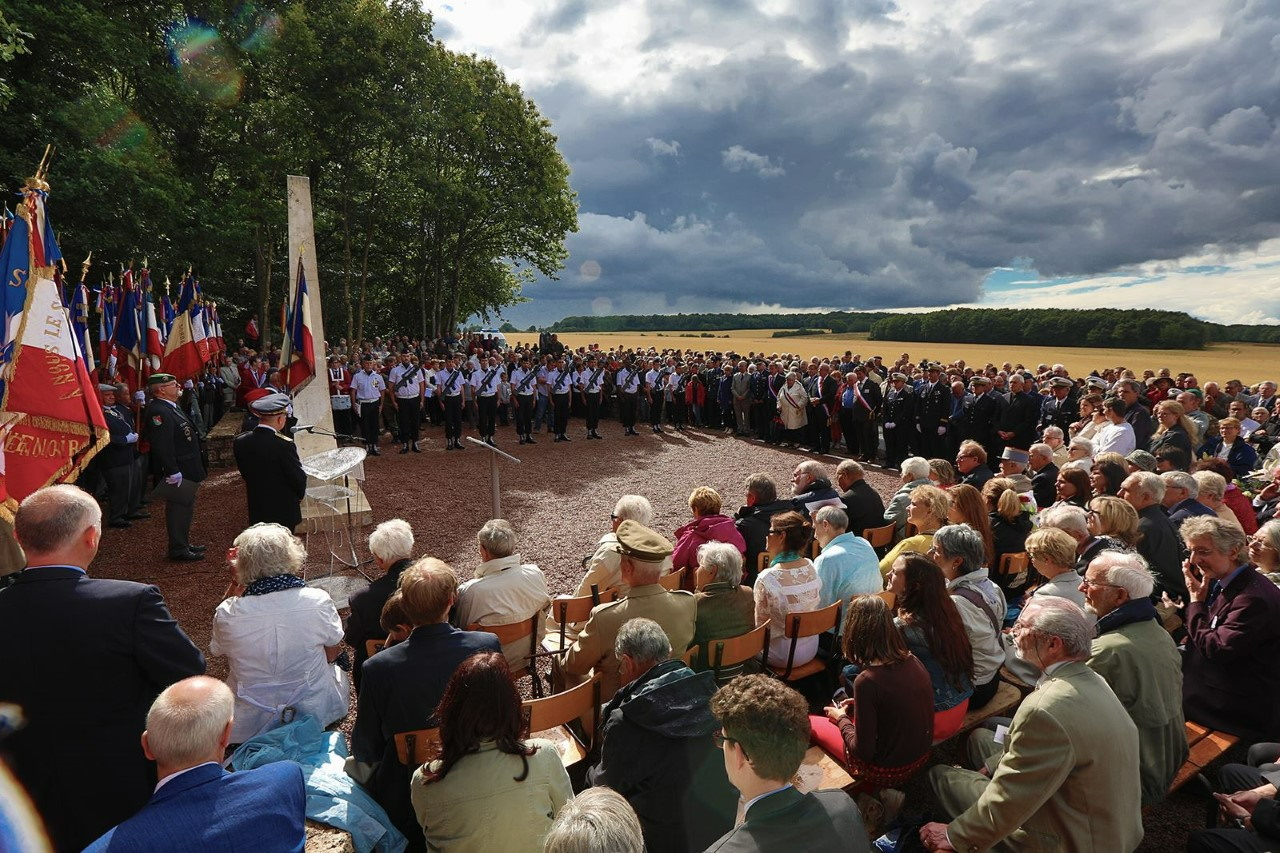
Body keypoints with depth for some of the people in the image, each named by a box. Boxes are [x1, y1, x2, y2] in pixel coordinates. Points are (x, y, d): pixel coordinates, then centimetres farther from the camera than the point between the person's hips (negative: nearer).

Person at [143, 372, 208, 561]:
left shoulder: (170, 407, 12)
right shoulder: (158, 411, -21)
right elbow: (162, 446, -27)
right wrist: (173, 472, -26)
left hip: (187, 470, 11)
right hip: (179, 472, -11)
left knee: (184, 508, 19)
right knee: (179, 509, -2)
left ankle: (184, 543, 31)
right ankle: (178, 550, 8)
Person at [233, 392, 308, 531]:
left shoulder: (240, 442, -7)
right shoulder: (284, 445, -25)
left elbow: (244, 473, 6)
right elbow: (298, 477, -15)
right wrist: (300, 494, 5)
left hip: (256, 509, 5)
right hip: (284, 510, -5)